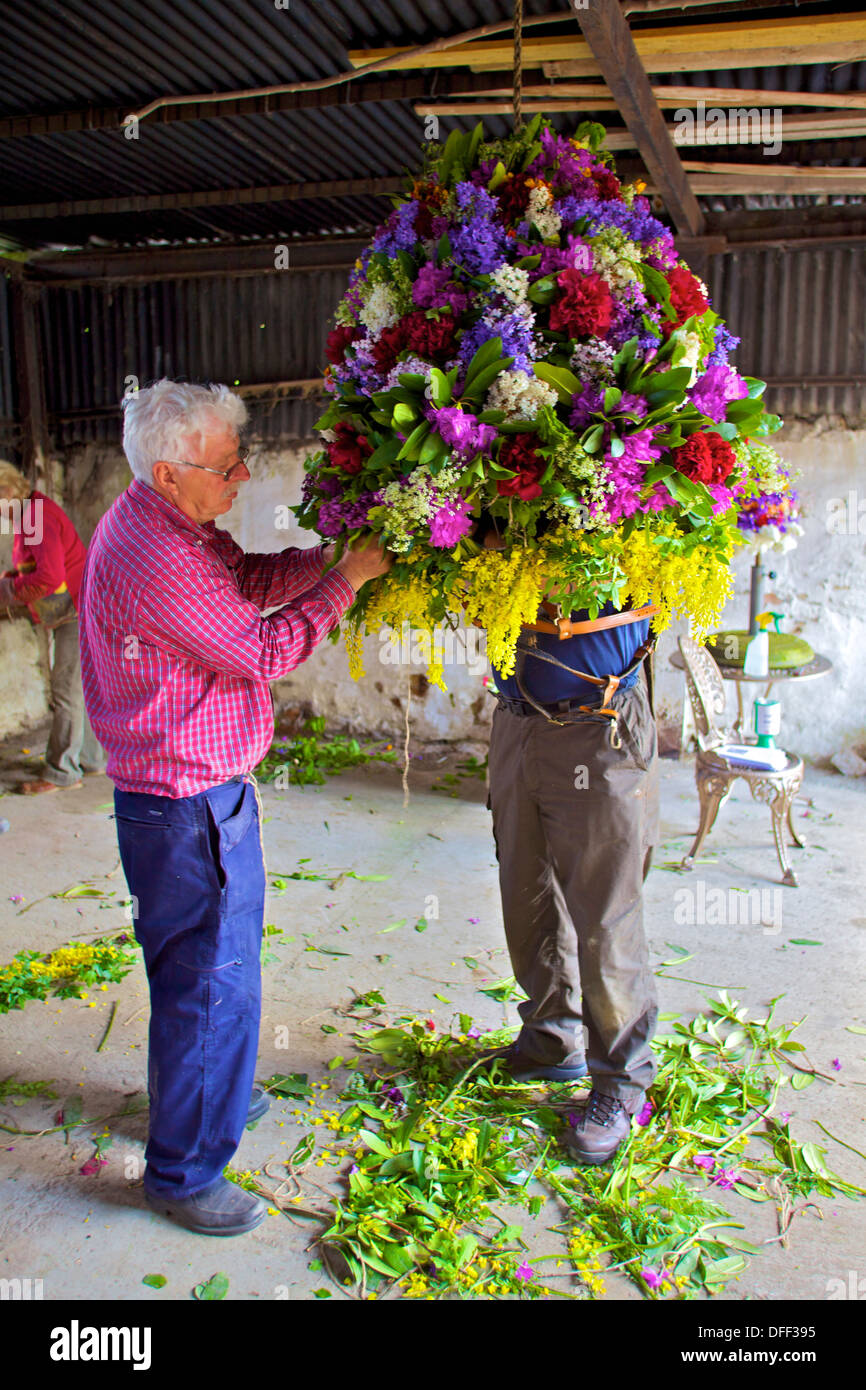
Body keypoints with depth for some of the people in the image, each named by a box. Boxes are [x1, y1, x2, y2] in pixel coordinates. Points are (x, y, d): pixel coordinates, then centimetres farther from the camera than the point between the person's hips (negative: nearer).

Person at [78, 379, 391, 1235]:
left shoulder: (166, 522, 5)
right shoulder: (155, 562, -27)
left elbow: (248, 578, 12)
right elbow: (263, 652, -20)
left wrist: (328, 555, -2)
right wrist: (347, 579, -13)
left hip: (198, 789, 11)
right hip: (184, 804, -11)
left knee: (208, 961, 25)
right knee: (210, 980, 2)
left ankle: (201, 1096, 46)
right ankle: (183, 1171, 20)